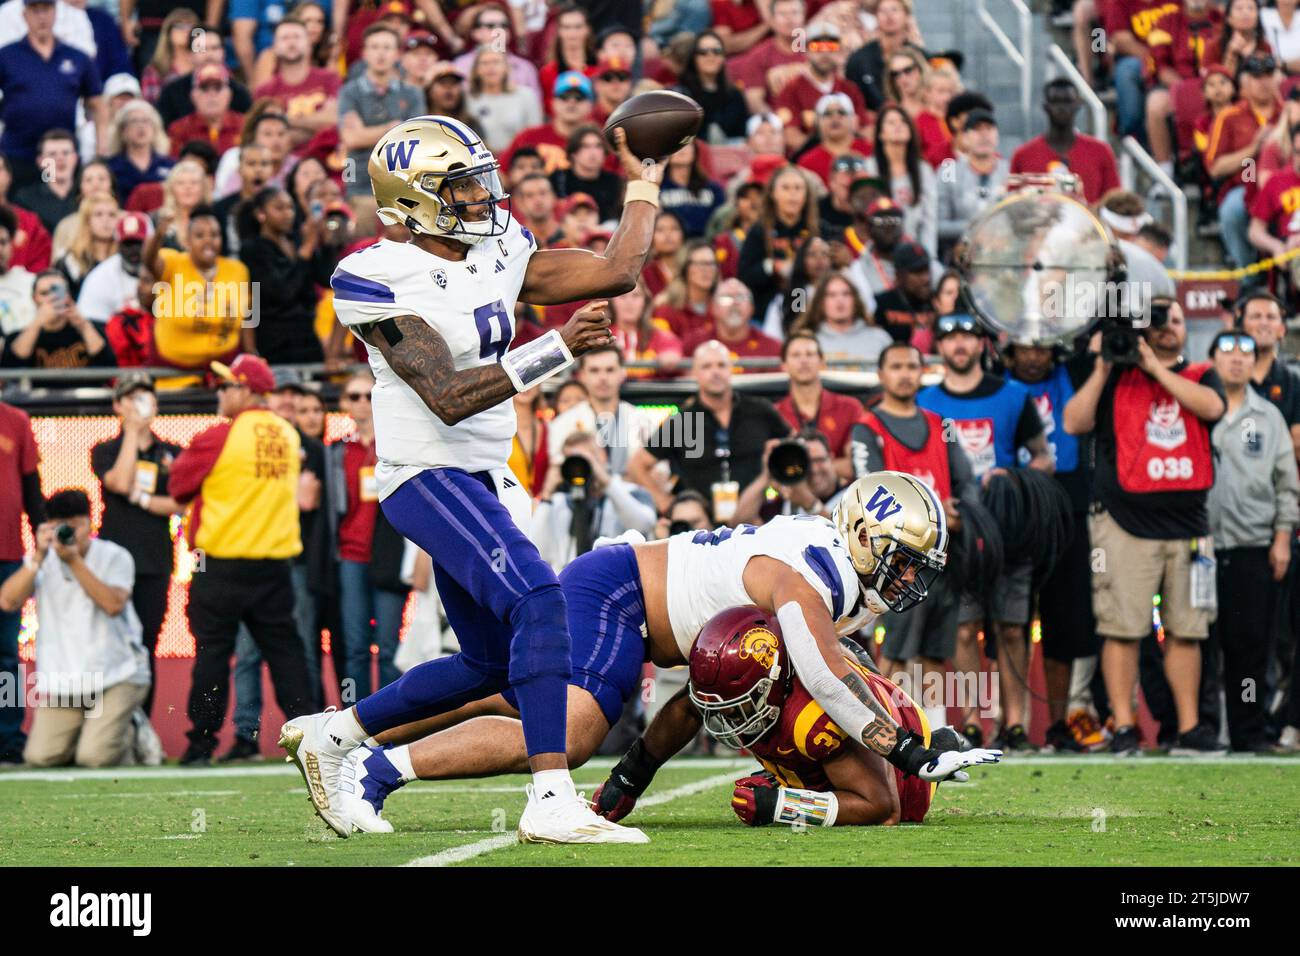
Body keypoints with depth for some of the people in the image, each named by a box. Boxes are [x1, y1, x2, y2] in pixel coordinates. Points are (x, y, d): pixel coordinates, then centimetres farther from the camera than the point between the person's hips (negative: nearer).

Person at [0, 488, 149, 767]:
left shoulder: (114, 557, -4)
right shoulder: (42, 561, 5)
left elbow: (113, 605, -21)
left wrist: (75, 561, -25)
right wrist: (39, 557, -19)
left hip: (115, 675, -3)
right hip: (60, 679, 3)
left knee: (95, 757, -19)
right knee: (40, 757, -10)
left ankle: (128, 731, 15)